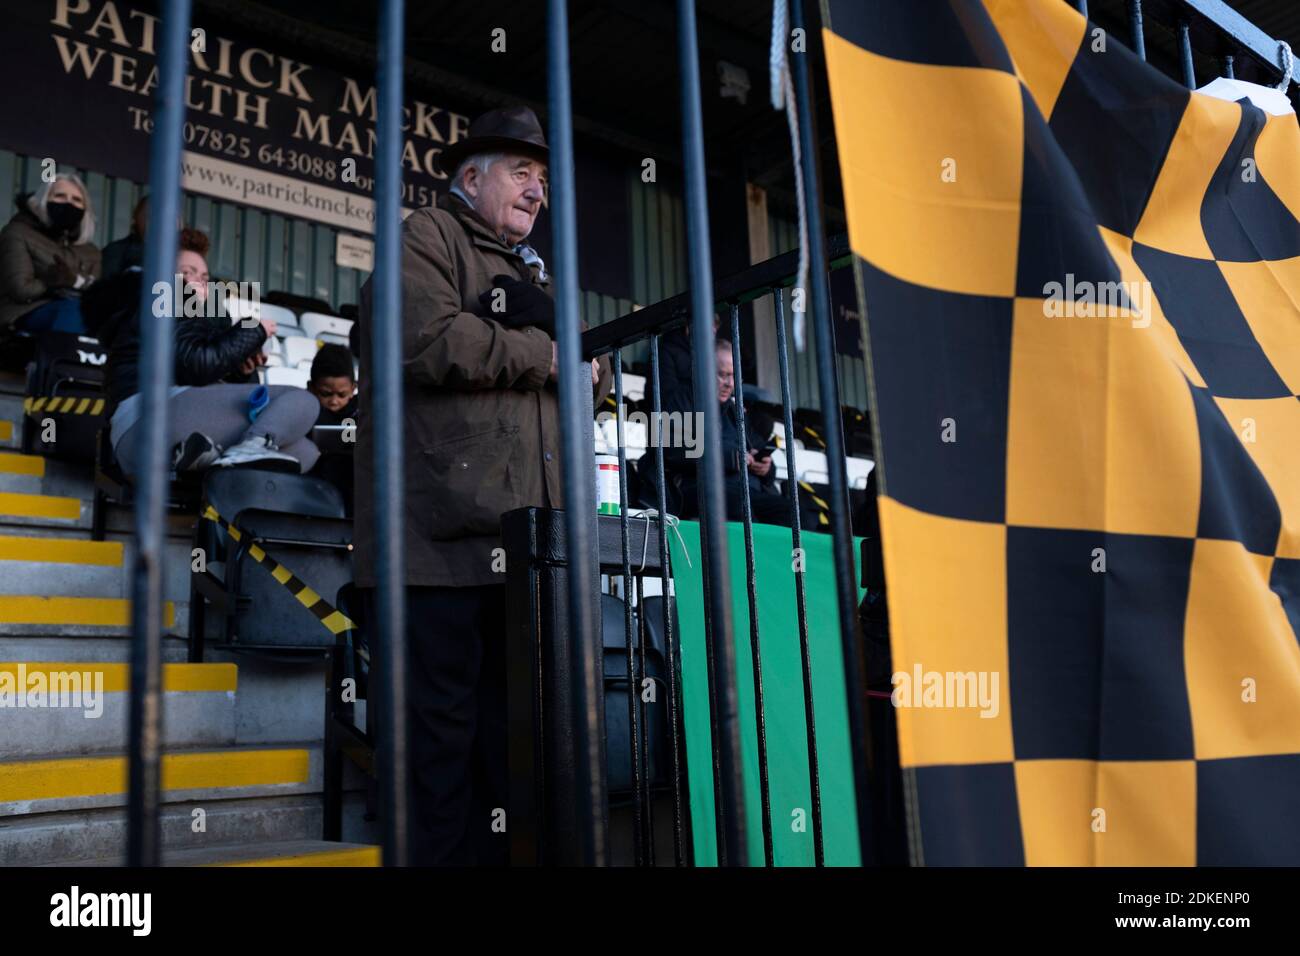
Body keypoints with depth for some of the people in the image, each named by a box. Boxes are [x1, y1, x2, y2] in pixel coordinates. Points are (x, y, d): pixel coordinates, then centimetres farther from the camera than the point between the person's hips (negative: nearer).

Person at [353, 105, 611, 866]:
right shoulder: (427, 238, 2)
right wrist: (549, 355, -8)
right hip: (443, 543, -8)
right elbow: (429, 342, -17)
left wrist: (578, 350, 0)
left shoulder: (534, 272, 27)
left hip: (524, 548, 8)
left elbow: (588, 382, 22)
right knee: (440, 739, -3)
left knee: (508, 740, 13)